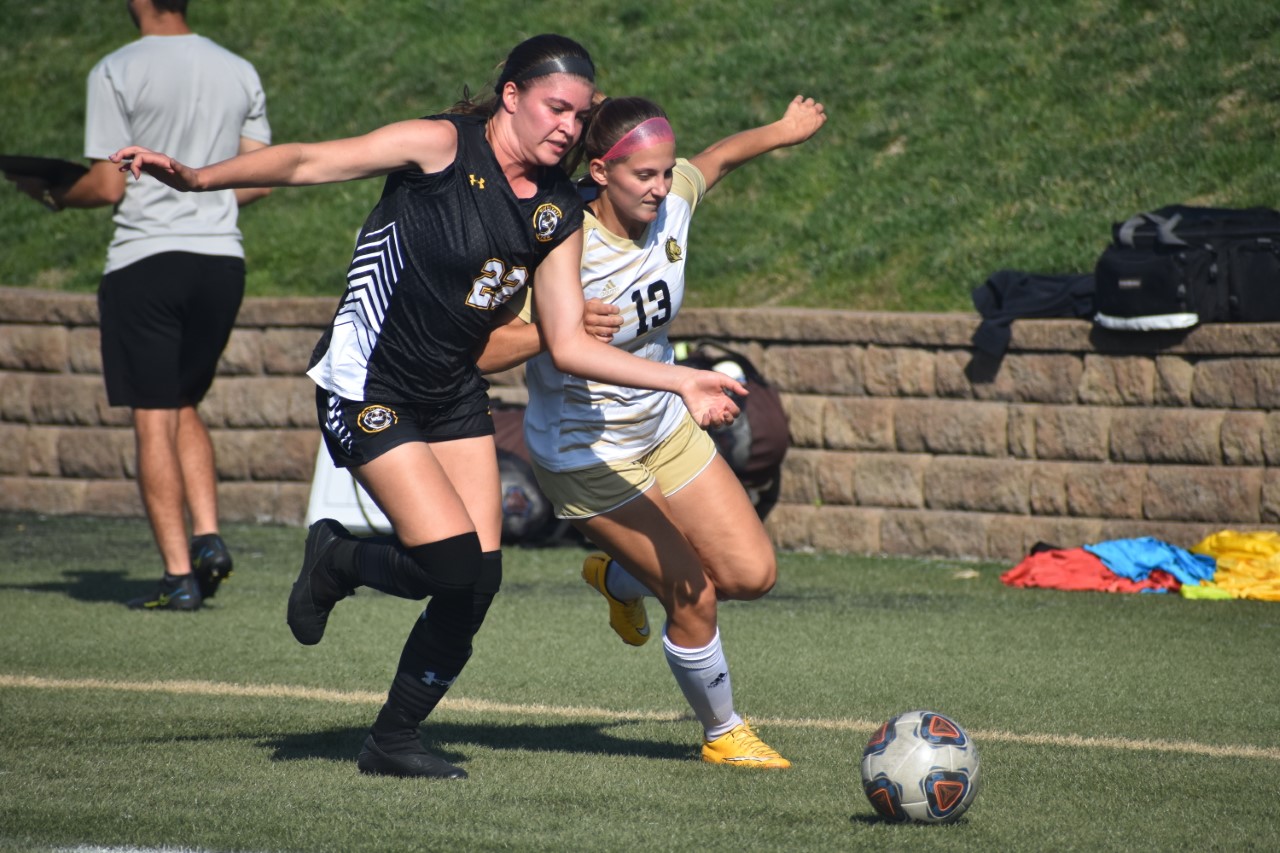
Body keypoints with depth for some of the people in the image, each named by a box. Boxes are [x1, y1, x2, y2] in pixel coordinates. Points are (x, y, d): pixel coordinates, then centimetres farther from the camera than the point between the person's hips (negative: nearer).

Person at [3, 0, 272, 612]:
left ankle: (179, 576, -3)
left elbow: (107, 186, -10)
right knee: (185, 408, 19)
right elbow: (258, 181, 10)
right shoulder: (239, 73, 9)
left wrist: (54, 196, 9)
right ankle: (208, 537, 1)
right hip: (221, 260, 5)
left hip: (144, 261, -5)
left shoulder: (117, 73, -7)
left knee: (154, 419, 0)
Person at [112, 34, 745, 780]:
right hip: (369, 388, -6)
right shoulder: (441, 147, -13)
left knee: (480, 580, -3)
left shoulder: (559, 213, 4)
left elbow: (568, 343, 5)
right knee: (453, 564, -17)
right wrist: (196, 178, -24)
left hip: (456, 396, 6)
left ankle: (395, 740, 16)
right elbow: (305, 162, -13)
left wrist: (680, 381, -3)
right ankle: (336, 560, 14)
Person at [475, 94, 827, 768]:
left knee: (753, 574, 4)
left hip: (666, 426, 7)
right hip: (586, 453, -7)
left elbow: (716, 159, 13)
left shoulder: (672, 197, -12)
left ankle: (617, 578, 32)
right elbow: (478, 351, -29)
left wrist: (783, 130, 24)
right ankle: (722, 733, 22)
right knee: (696, 597, -6)